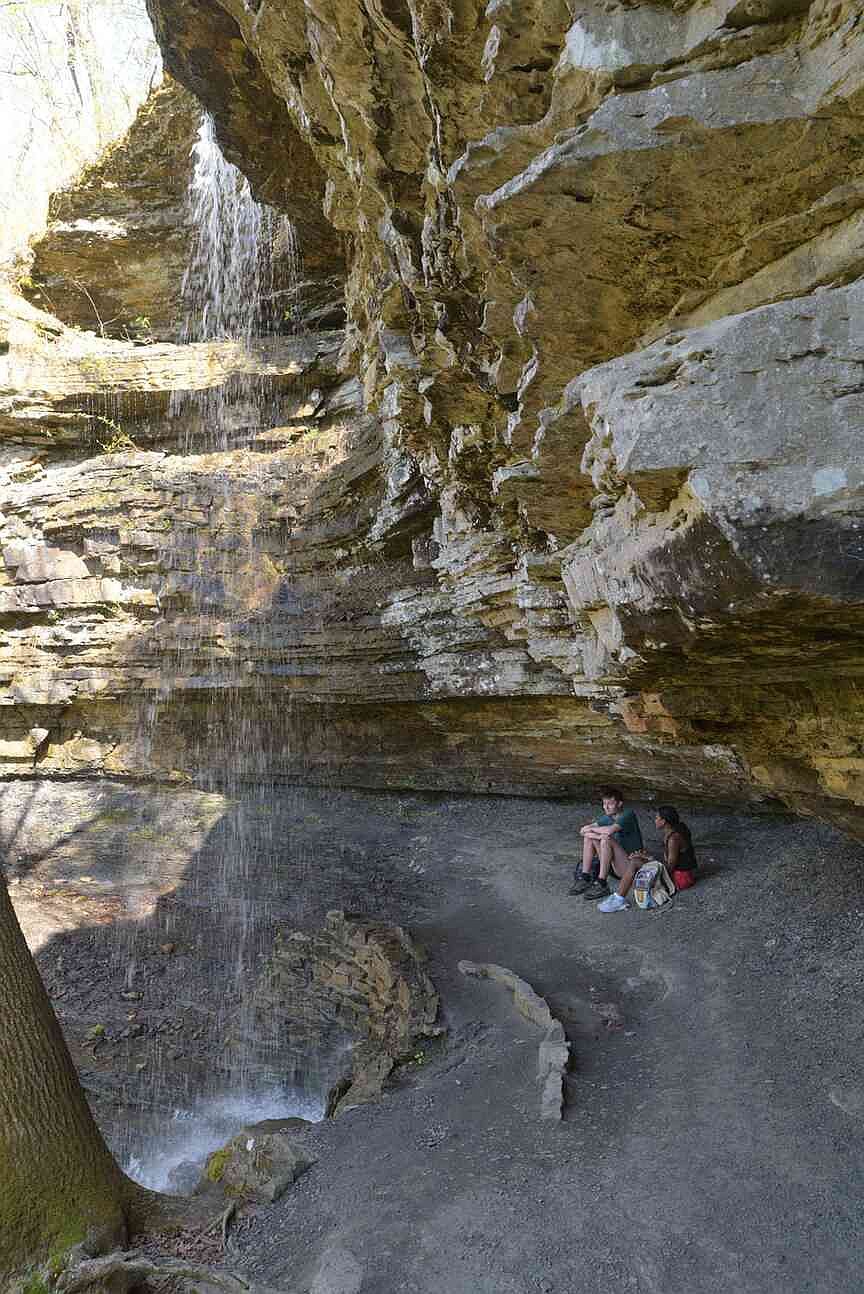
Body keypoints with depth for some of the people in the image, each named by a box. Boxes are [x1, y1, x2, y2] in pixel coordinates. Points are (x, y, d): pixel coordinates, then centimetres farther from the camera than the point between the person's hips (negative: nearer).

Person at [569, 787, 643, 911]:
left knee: (607, 839, -28)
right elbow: (582, 830, -3)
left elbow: (610, 830, -33)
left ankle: (601, 884, -24)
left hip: (631, 863, -8)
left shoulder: (628, 814, -15)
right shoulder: (607, 817, 6)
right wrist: (598, 835, -24)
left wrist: (591, 829, -14)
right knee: (589, 836, -4)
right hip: (614, 865, 8)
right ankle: (585, 877, -7)